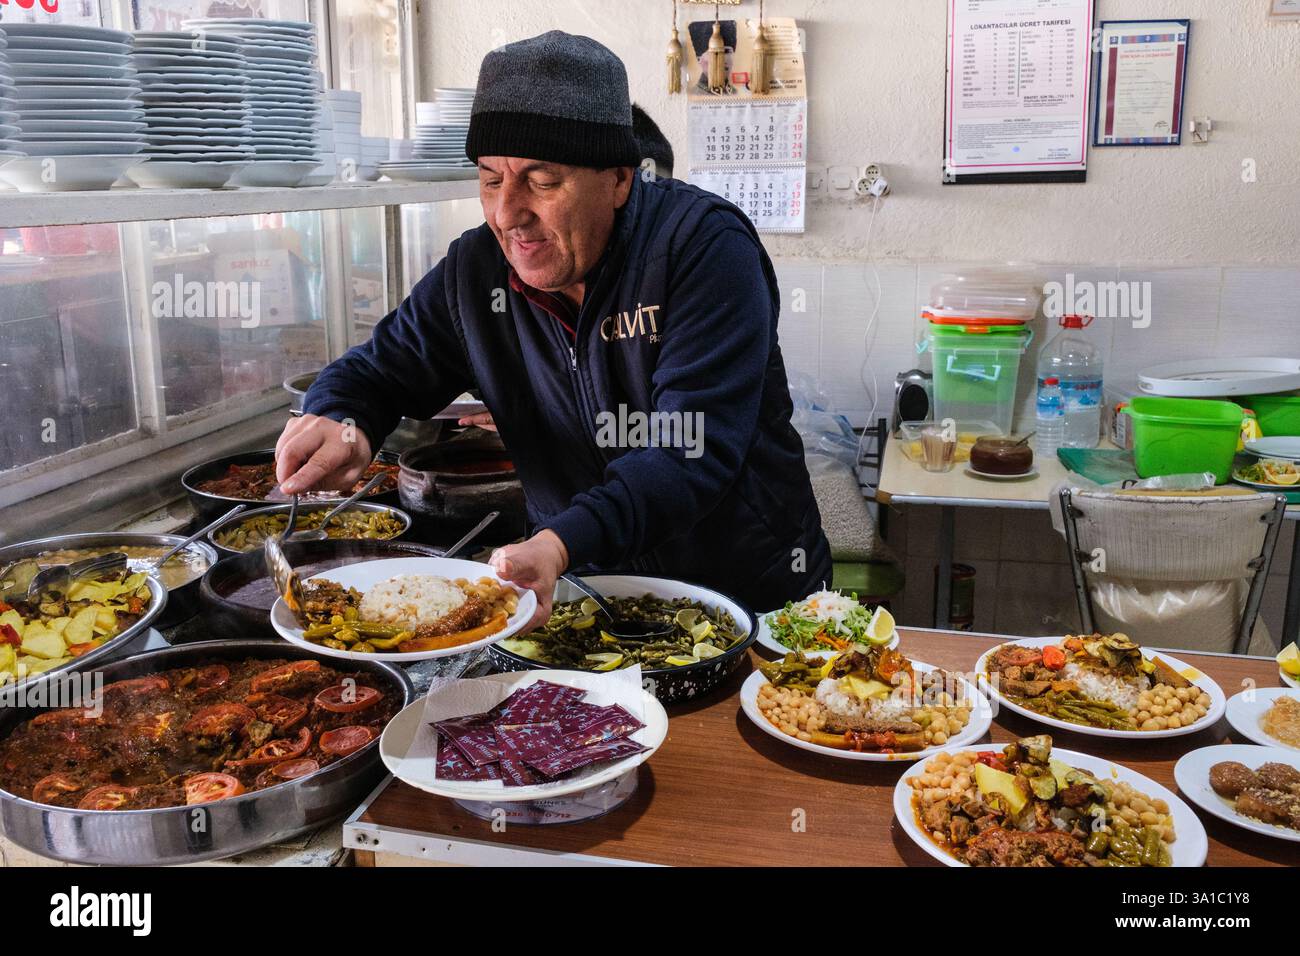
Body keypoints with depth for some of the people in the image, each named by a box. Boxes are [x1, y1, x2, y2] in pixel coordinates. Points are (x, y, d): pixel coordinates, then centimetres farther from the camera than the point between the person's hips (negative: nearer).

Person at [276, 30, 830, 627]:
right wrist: (342, 424, -16)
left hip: (747, 591, -3)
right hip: (585, 595, 4)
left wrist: (560, 545, -41)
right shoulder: (476, 268, -1)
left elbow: (694, 449, -26)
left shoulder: (703, 243, -16)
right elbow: (376, 372, 10)